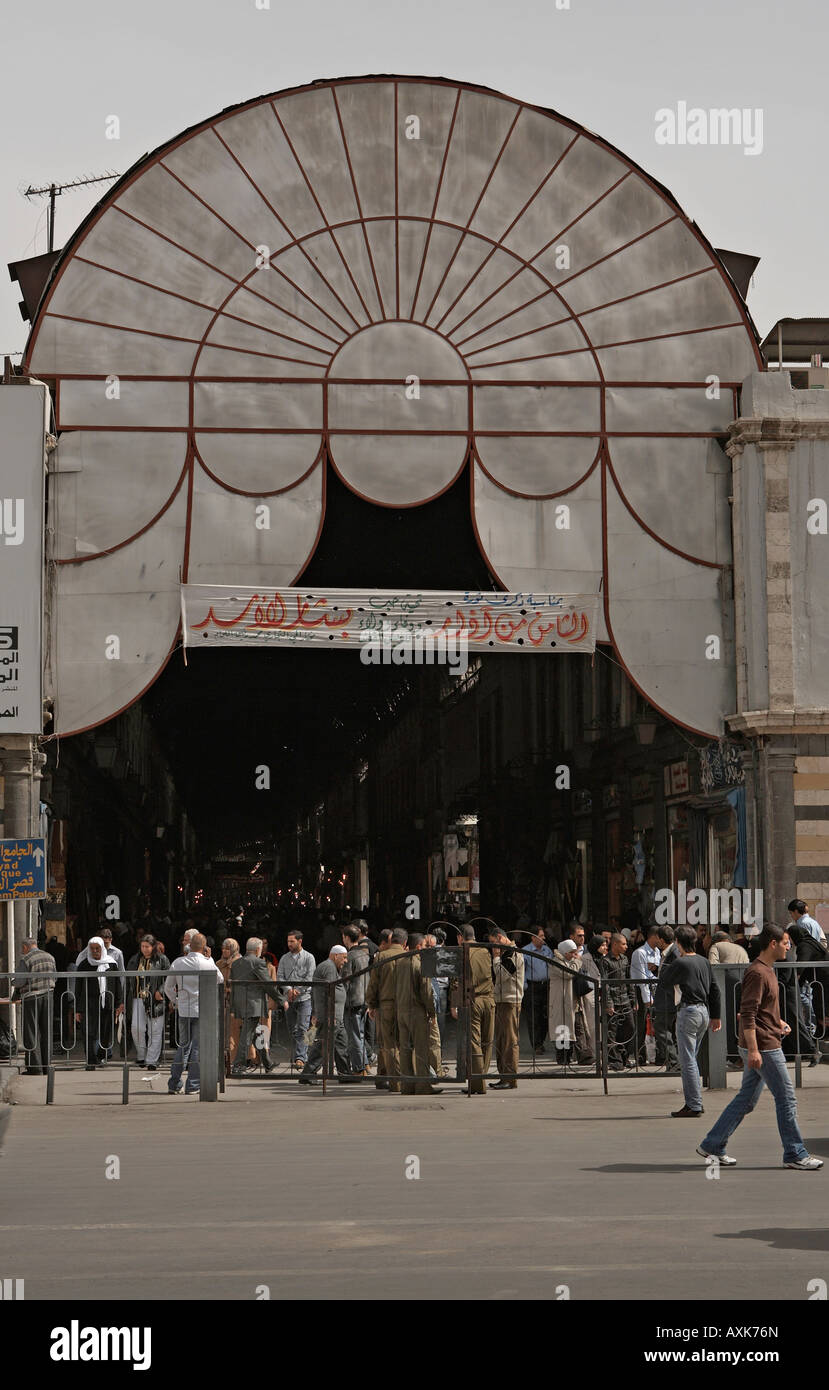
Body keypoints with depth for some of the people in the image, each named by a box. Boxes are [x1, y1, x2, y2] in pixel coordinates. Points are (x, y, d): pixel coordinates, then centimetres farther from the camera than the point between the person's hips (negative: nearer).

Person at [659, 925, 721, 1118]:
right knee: (691, 1059, 17)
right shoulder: (704, 961, 9)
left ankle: (694, 1106, -5)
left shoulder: (680, 963, -13)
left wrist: (665, 967, 15)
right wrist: (715, 1016, 19)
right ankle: (695, 1102, 18)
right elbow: (715, 989, 13)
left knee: (688, 1061, -4)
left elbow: (666, 982, 0)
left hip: (688, 1011, -8)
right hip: (704, 1011, 8)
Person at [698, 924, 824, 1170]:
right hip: (763, 1047, -10)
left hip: (762, 1047, 10)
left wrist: (778, 1022, 16)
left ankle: (712, 1145, 16)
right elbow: (747, 1014, -22)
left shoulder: (767, 970, 16)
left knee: (746, 1099, 12)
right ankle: (795, 1154, 6)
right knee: (786, 1098, -2)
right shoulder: (757, 973, -17)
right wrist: (752, 1050, -25)